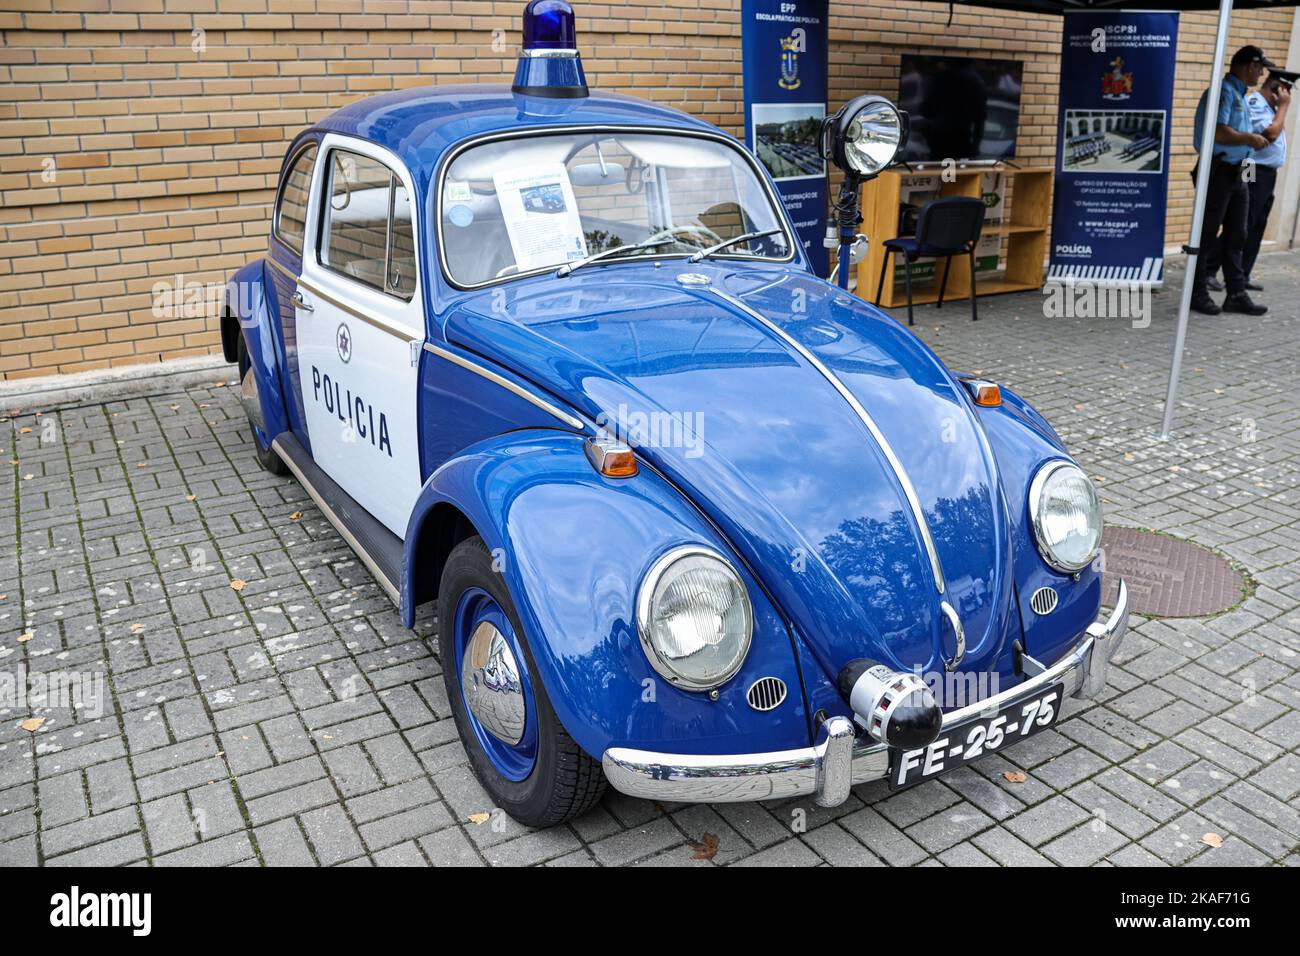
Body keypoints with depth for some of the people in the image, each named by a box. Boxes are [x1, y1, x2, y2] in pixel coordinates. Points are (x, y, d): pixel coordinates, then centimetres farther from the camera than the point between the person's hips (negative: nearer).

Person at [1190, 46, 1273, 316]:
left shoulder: (1240, 95, 17)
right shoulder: (1223, 91, -13)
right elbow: (1219, 133, -25)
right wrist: (1250, 139, -12)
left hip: (1236, 172, 10)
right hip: (1219, 170, -10)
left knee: (1236, 236, 10)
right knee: (1207, 234, -2)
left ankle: (1237, 294, 14)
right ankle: (1198, 294, 6)